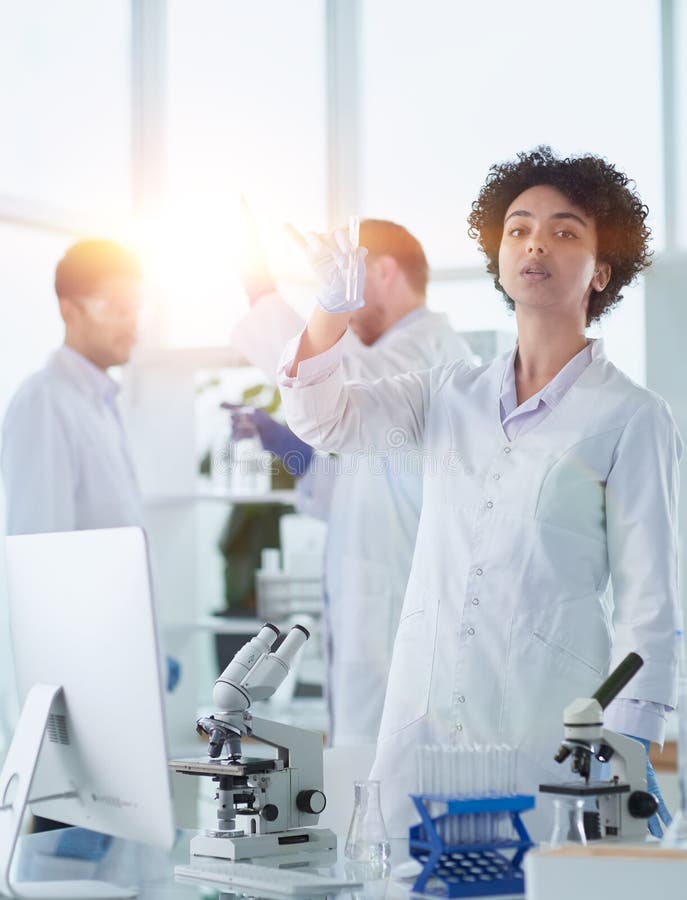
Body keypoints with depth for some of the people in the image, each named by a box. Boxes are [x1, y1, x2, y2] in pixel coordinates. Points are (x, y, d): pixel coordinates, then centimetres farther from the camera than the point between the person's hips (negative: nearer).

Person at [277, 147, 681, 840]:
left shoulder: (631, 418, -1)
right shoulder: (451, 394, 13)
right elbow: (322, 418, 1)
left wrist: (622, 760, -11)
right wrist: (333, 306, -16)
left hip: (546, 733, -3)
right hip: (421, 723, 4)